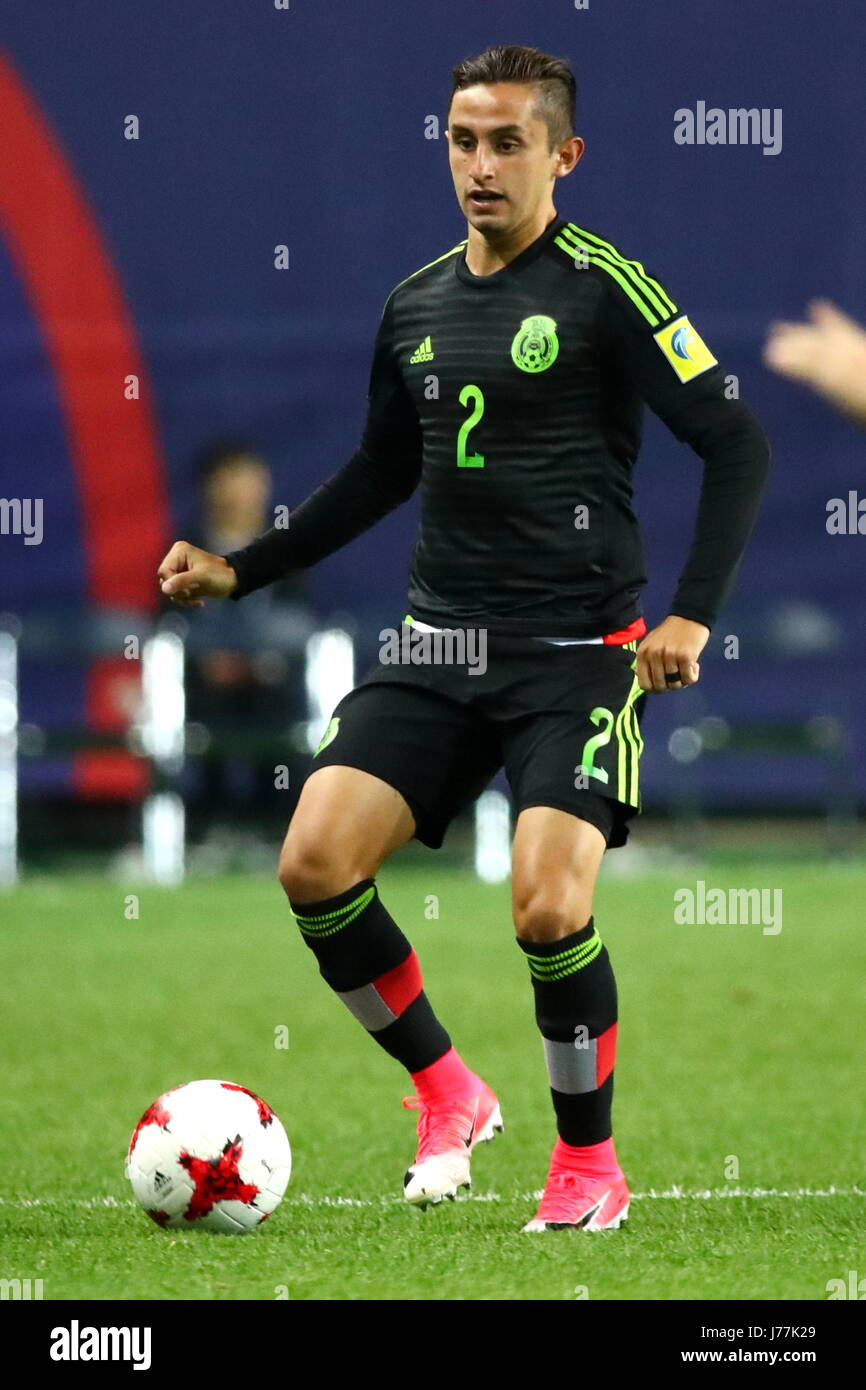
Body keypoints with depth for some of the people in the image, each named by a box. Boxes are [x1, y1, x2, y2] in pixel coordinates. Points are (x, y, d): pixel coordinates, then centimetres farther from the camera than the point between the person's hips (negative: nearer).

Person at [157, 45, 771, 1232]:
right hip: (440, 644, 6)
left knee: (548, 909, -20)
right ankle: (446, 1093, 12)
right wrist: (240, 571, 19)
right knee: (316, 863, -10)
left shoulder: (604, 290, -9)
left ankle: (591, 1163, 5)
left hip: (577, 653, -6)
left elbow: (736, 445, -9)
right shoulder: (416, 306, 10)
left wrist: (692, 616, -16)